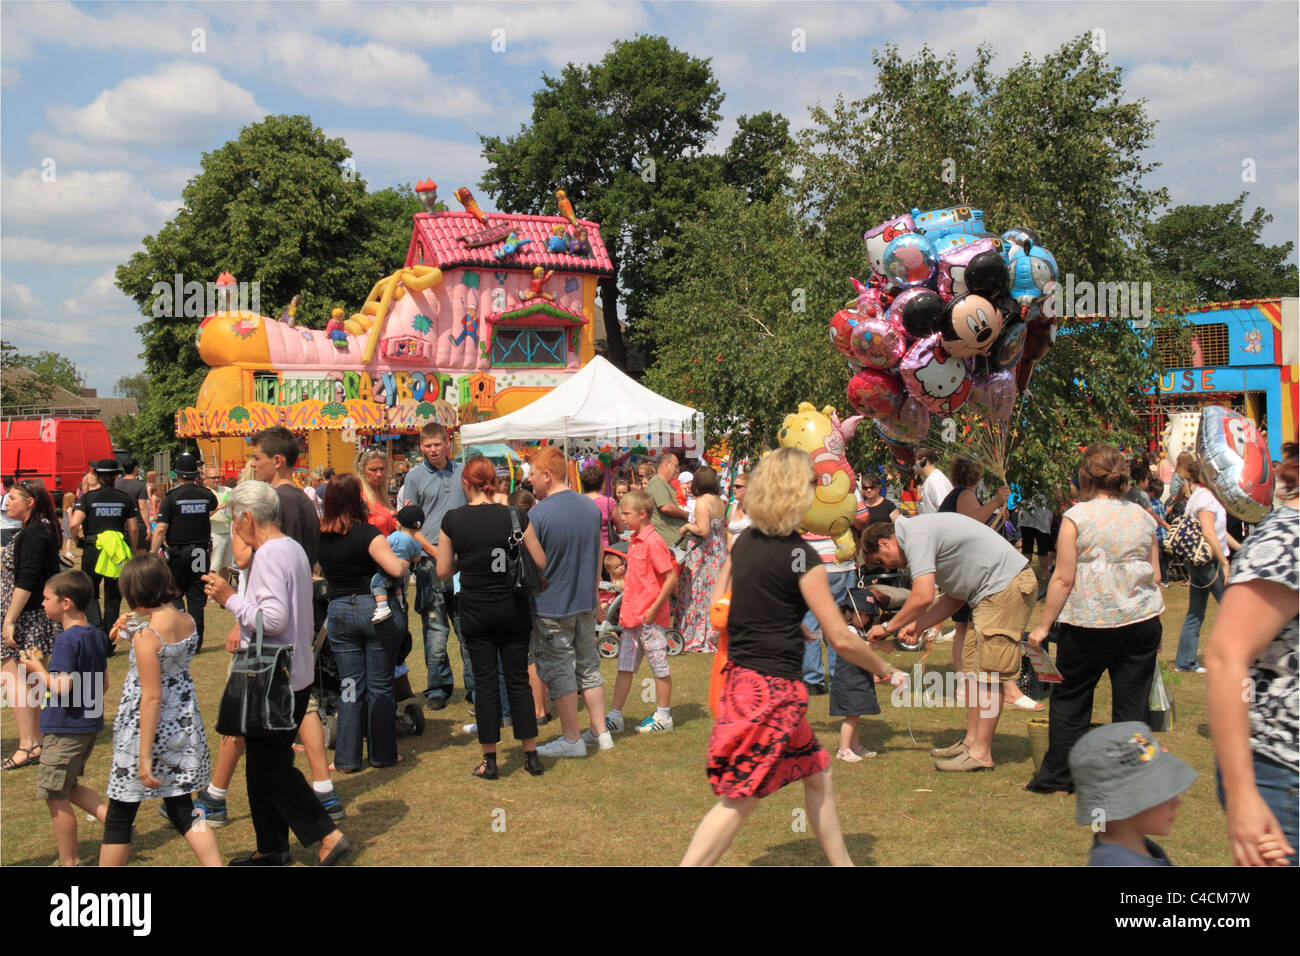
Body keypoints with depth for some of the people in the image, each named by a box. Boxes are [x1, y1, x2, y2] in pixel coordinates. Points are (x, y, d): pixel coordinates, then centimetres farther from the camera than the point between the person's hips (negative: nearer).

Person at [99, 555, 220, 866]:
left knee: (119, 816, 11)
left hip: (149, 732, -6)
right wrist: (132, 631, 8)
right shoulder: (187, 621, -1)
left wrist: (144, 757, -18)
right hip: (184, 729, 7)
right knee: (182, 809, 15)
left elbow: (152, 698, -22)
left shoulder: (147, 635, -21)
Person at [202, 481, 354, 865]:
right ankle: (271, 848, 27)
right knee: (265, 765, 18)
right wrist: (243, 626, 9)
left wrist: (230, 599, -17)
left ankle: (327, 836, 1)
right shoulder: (293, 548, 12)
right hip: (295, 673, 10)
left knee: (270, 767, 1)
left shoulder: (270, 555, -19)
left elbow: (275, 620, -26)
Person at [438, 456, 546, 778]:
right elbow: (541, 563, -4)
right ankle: (531, 755, 15)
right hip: (513, 609, 1)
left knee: (485, 682, 7)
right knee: (518, 679, 10)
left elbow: (443, 571, -2)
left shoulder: (452, 520, -6)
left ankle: (490, 760, 13)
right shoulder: (515, 517, -7)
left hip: (475, 612, 0)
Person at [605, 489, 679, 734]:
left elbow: (671, 578, -18)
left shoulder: (653, 541, -16)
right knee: (624, 667, 10)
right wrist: (626, 608, 17)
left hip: (651, 617, -9)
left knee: (659, 667, 4)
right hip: (631, 615, 9)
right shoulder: (634, 541, 12)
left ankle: (663, 717, 15)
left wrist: (654, 608, -18)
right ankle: (615, 716, 15)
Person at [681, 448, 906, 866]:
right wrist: (888, 672, 2)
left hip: (741, 675, 8)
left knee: (817, 773, 20)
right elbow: (841, 639, -12)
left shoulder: (744, 542, 6)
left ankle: (842, 863, 32)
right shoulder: (800, 555, -15)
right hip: (774, 688, -8)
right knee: (738, 800, -2)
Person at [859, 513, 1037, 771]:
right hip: (993, 592, 11)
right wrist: (918, 625, 11)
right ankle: (971, 741, 19)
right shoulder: (920, 531, 18)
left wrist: (888, 628, -9)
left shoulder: (916, 535, -14)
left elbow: (923, 597, -22)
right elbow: (955, 596, 18)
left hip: (1008, 587, -11)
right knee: (972, 664, 13)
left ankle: (981, 753, -1)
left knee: (987, 672, -7)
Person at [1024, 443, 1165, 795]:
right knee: (1131, 703, 8)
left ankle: (1057, 775, 17)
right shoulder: (1143, 517, 8)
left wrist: (1043, 624, -2)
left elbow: (1063, 578, -9)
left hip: (1090, 622, -4)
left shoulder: (1077, 516, -6)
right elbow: (1155, 576, 11)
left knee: (1070, 699, 10)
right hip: (1142, 620, 4)